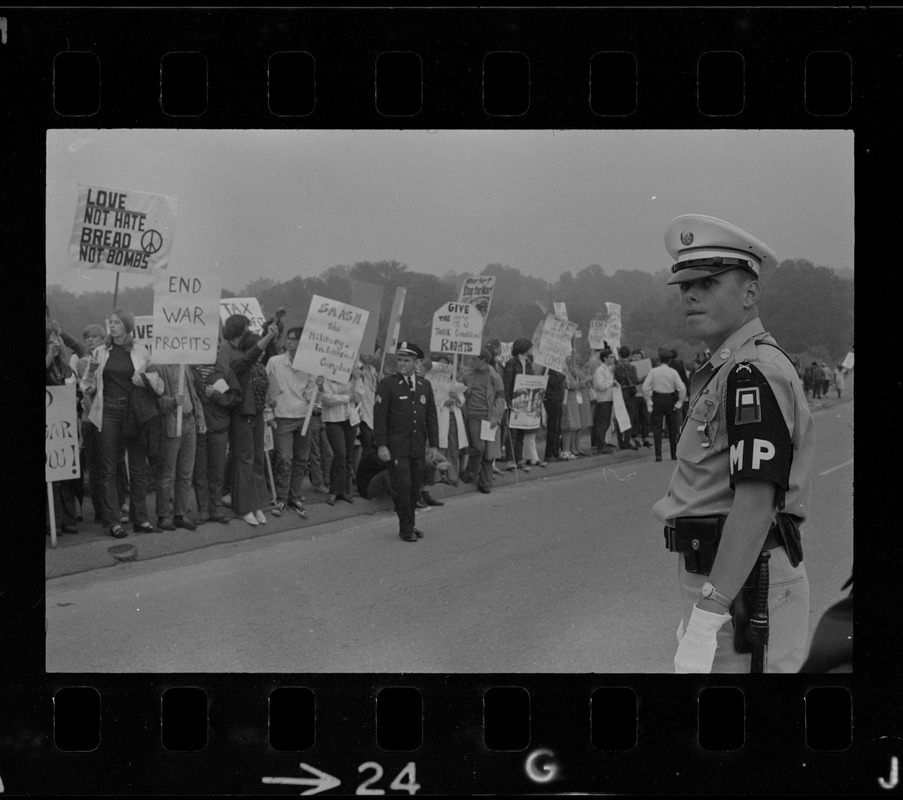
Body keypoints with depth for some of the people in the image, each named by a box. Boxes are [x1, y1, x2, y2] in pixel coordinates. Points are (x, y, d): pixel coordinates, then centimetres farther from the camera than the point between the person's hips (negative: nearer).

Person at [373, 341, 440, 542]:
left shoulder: (425, 385, 11)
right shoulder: (387, 385, -3)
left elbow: (431, 417, 12)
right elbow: (379, 417, -6)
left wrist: (434, 445, 6)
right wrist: (381, 445, -13)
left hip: (418, 448, 4)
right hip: (396, 447, -4)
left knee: (415, 488, 7)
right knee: (403, 487, -7)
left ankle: (409, 524, 20)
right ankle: (406, 528, 3)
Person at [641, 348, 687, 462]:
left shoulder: (653, 371, -4)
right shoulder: (673, 372, -4)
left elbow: (645, 388, -8)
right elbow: (682, 388, -10)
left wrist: (649, 402, 0)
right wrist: (679, 403, 0)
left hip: (657, 401, -1)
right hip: (670, 400, 1)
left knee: (657, 428, 2)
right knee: (672, 428, 12)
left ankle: (658, 455, -7)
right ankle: (674, 454, 18)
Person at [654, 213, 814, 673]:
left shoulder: (755, 371, -16)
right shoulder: (727, 370, 17)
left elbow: (756, 504, -24)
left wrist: (706, 620, -27)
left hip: (745, 585, -10)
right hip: (715, 580, 10)